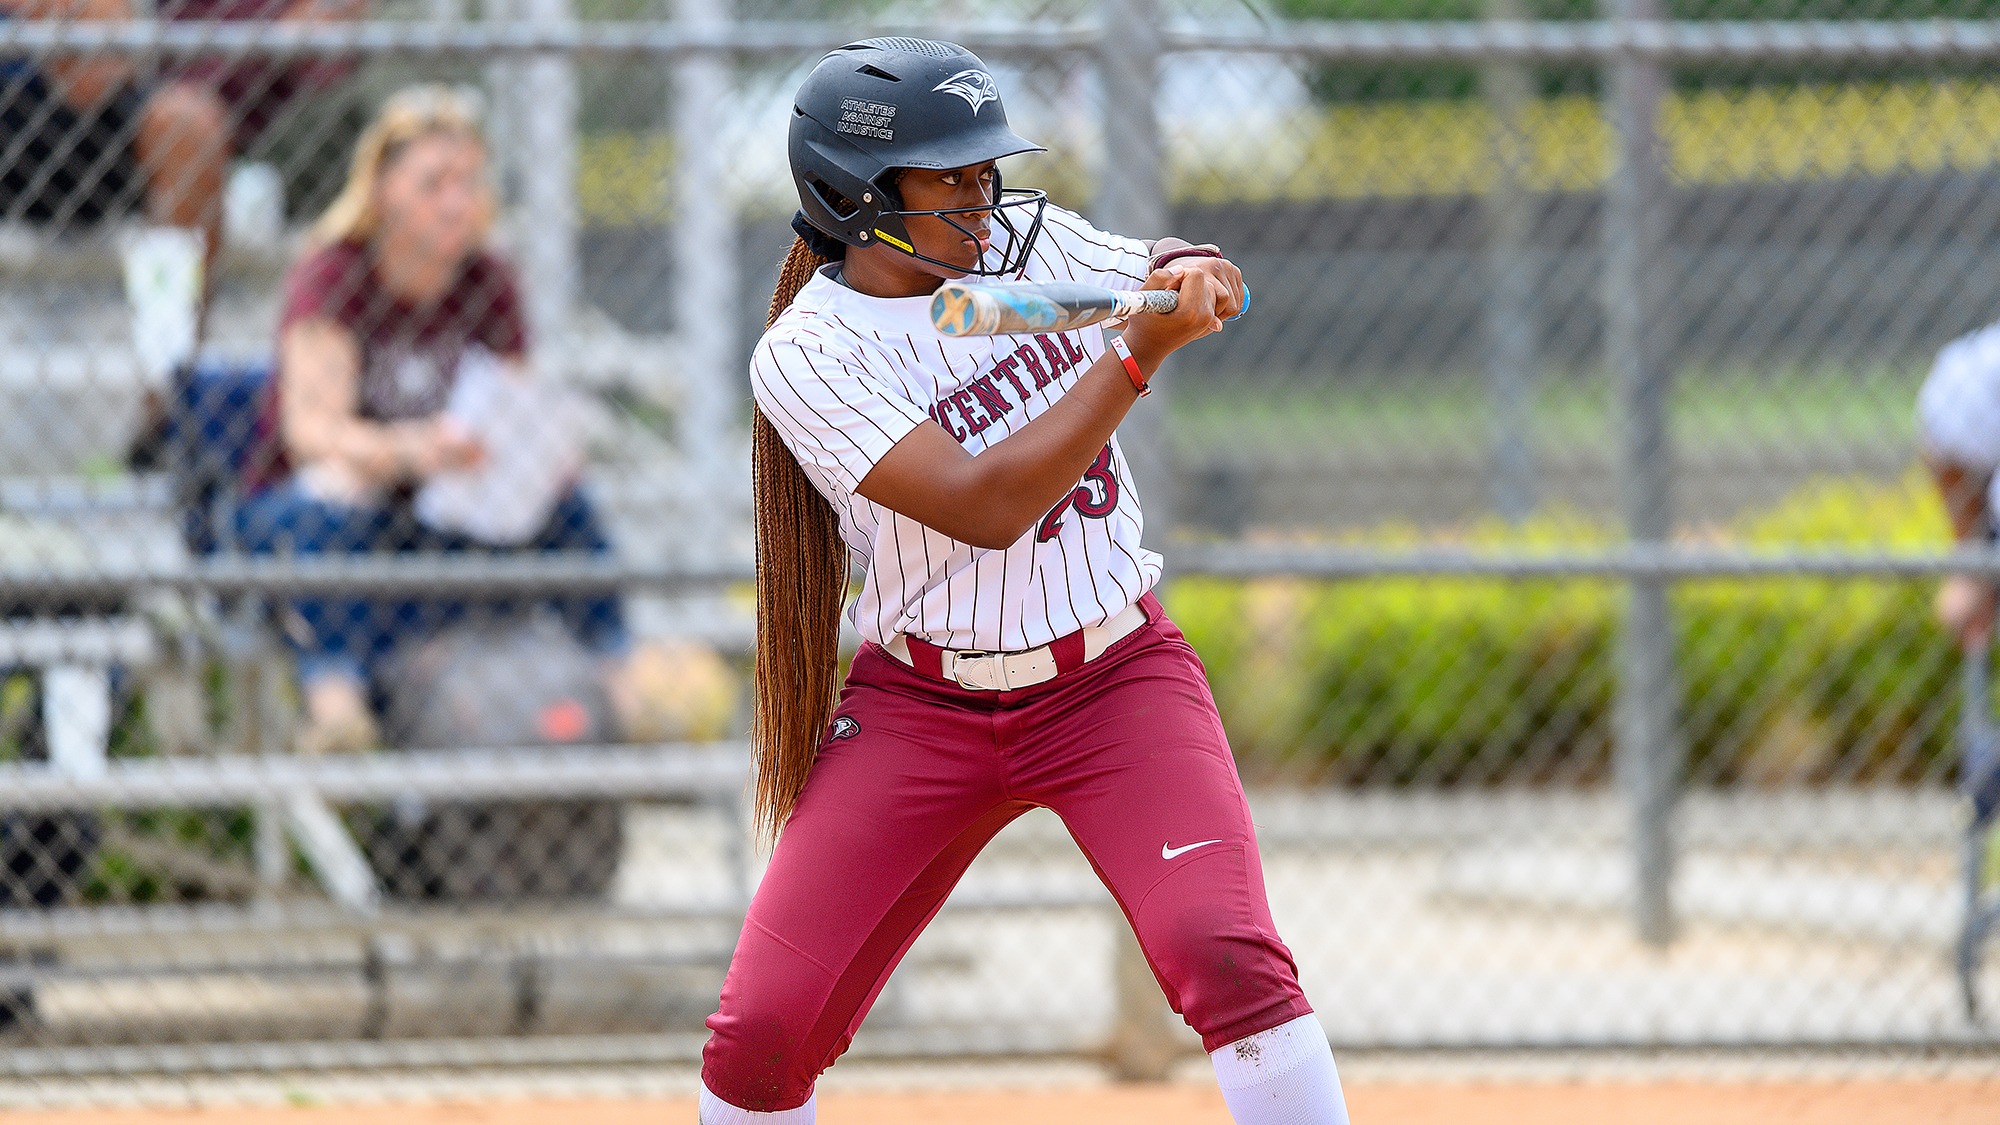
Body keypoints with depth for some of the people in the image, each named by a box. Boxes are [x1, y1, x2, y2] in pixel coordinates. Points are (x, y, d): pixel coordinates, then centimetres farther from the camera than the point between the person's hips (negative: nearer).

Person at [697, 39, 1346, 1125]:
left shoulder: (1033, 242, 0)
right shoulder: (806, 354, -14)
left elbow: (1191, 279, 14)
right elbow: (984, 506, -25)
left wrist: (1196, 273, -10)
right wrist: (1138, 355, -26)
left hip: (1116, 678, 2)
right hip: (919, 706, -2)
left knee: (1224, 953, -22)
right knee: (763, 1028, -7)